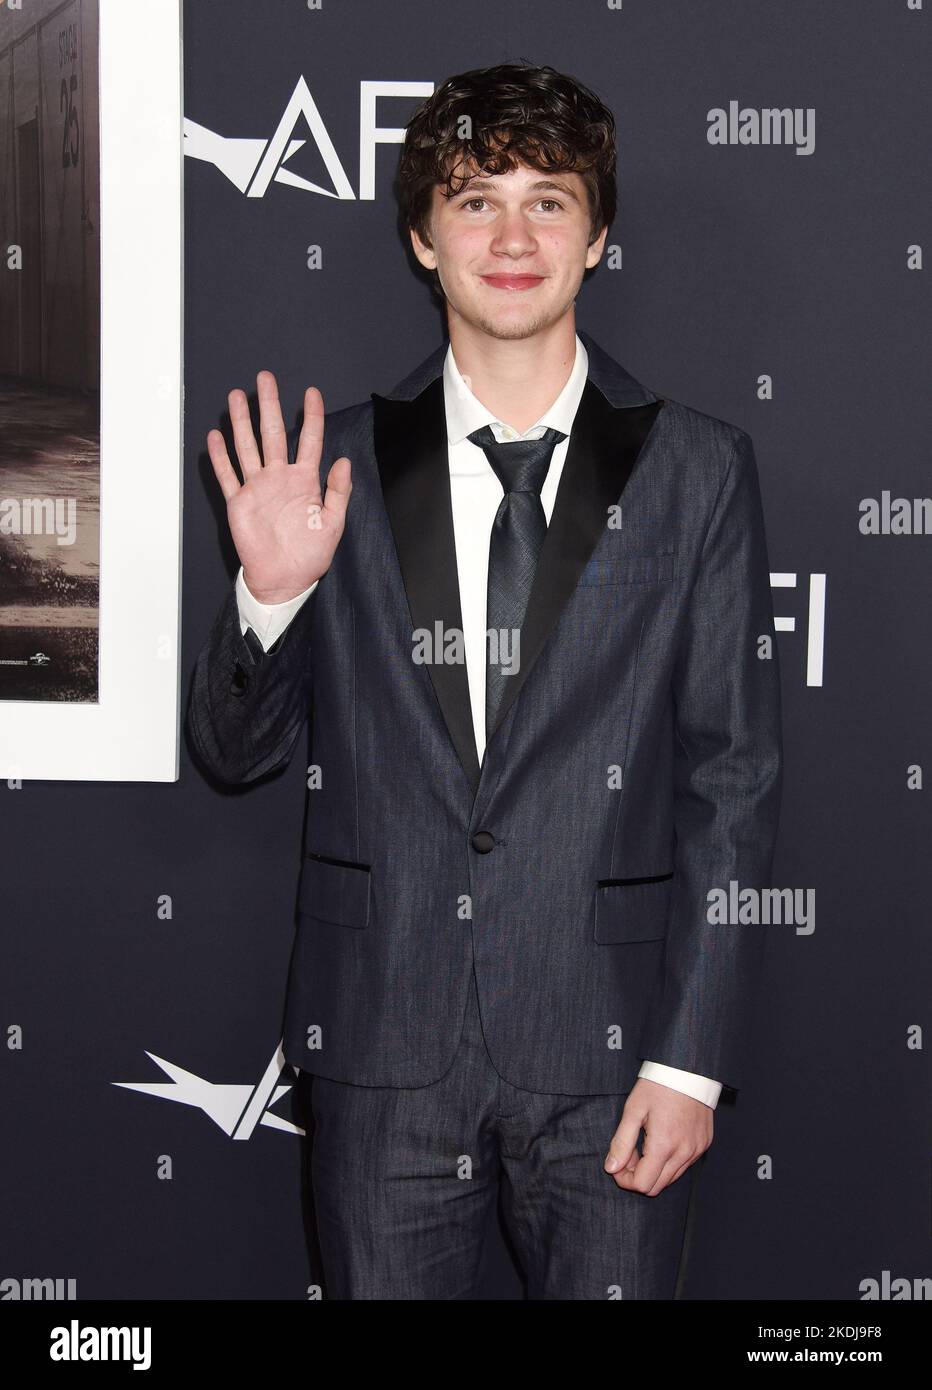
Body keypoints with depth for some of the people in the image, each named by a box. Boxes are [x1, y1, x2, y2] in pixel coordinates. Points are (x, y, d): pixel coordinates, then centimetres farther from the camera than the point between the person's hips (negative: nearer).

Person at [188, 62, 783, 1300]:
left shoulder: (697, 471, 0)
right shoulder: (341, 465, 2)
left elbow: (735, 778, -1)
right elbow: (234, 752, 6)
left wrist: (694, 1056, -6)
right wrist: (271, 594, -14)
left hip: (605, 1051, -1)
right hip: (385, 1043, 1)